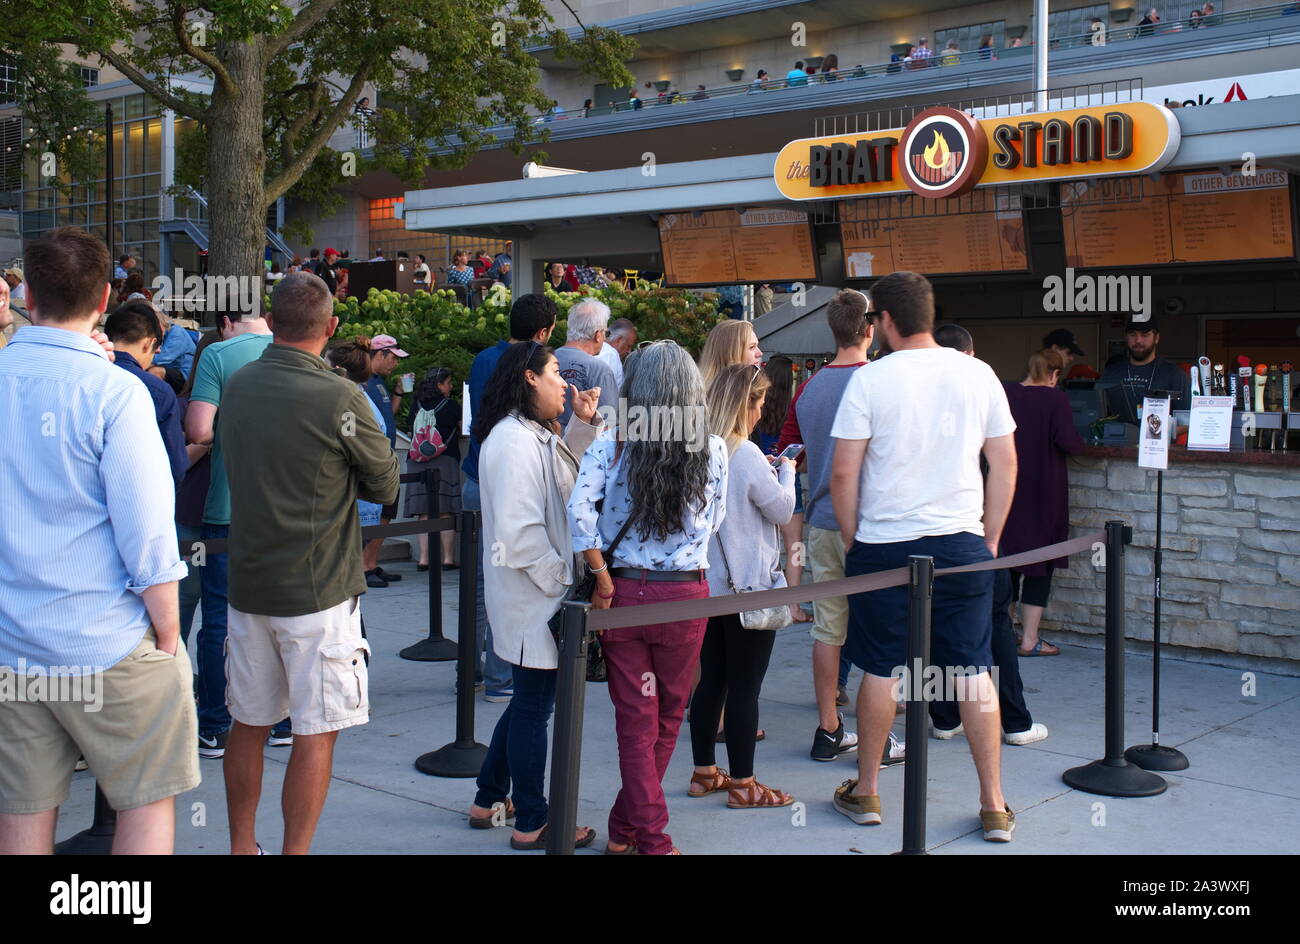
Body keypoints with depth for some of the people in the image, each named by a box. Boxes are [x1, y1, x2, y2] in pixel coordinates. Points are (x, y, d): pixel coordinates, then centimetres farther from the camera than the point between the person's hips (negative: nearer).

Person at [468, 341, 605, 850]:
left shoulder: (535, 435, 12)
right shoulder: (514, 440, -20)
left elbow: (566, 479, 22)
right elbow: (519, 531, -25)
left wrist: (582, 424, 11)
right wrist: (560, 577, -17)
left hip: (540, 593, 10)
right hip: (531, 598, -10)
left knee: (529, 701, 21)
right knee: (534, 707, 1)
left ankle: (490, 798, 33)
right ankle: (531, 823, 13)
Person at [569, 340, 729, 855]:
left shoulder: (610, 446, -6)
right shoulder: (712, 450, -2)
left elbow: (580, 512, -17)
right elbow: (714, 520, 7)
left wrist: (602, 577, -9)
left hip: (624, 591, 0)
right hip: (686, 595, 1)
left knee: (636, 720, 9)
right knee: (668, 716, 17)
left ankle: (650, 837, 13)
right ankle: (627, 824, 28)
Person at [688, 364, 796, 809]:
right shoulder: (746, 455, -17)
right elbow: (783, 510, -6)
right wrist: (786, 471, 10)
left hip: (706, 584, 7)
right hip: (748, 587, -7)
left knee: (711, 680, 15)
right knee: (744, 686, 0)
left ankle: (704, 772, 23)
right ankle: (743, 784, 6)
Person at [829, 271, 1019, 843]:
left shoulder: (870, 379, -7)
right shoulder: (978, 375, 2)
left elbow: (844, 472, -8)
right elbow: (1005, 463, 7)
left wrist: (851, 539, 5)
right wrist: (991, 538, 15)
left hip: (884, 545, -2)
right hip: (962, 545, 2)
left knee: (879, 671, 10)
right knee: (974, 673, 7)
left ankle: (865, 793, 24)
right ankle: (995, 806, 12)